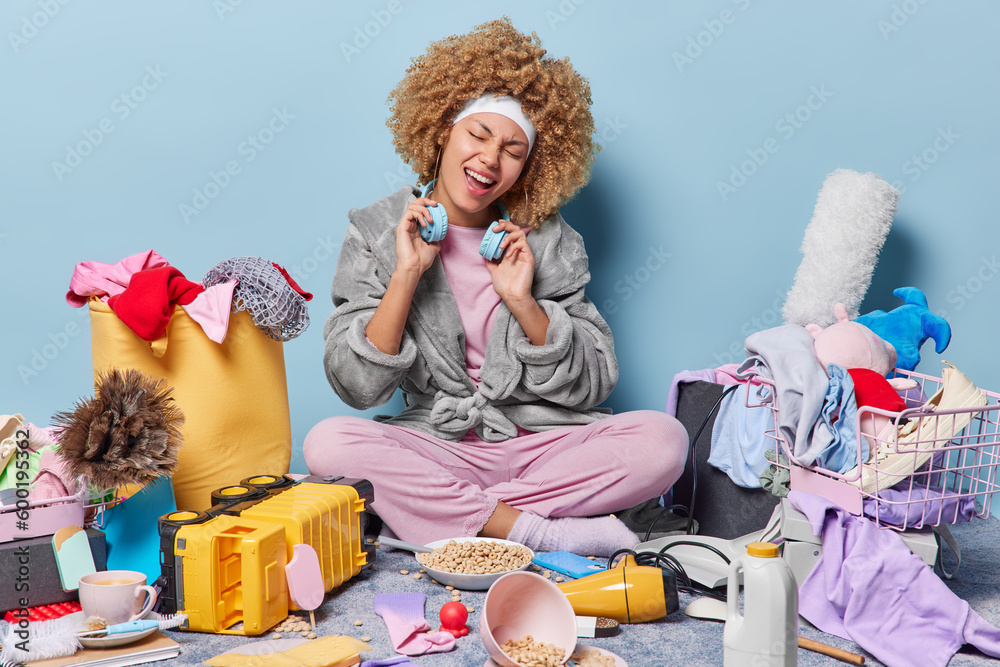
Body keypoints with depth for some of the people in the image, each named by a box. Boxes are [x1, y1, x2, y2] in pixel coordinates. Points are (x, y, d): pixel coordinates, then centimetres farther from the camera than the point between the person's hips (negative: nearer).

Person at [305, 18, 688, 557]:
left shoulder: (546, 240, 2)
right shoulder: (379, 233, 0)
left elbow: (592, 386, -1)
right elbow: (356, 388, -8)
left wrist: (523, 301, -15)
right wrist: (406, 274, -16)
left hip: (542, 444, 1)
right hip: (436, 447, 0)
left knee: (664, 439, -23)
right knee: (327, 443, -29)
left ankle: (448, 515, -21)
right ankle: (540, 531, -25)